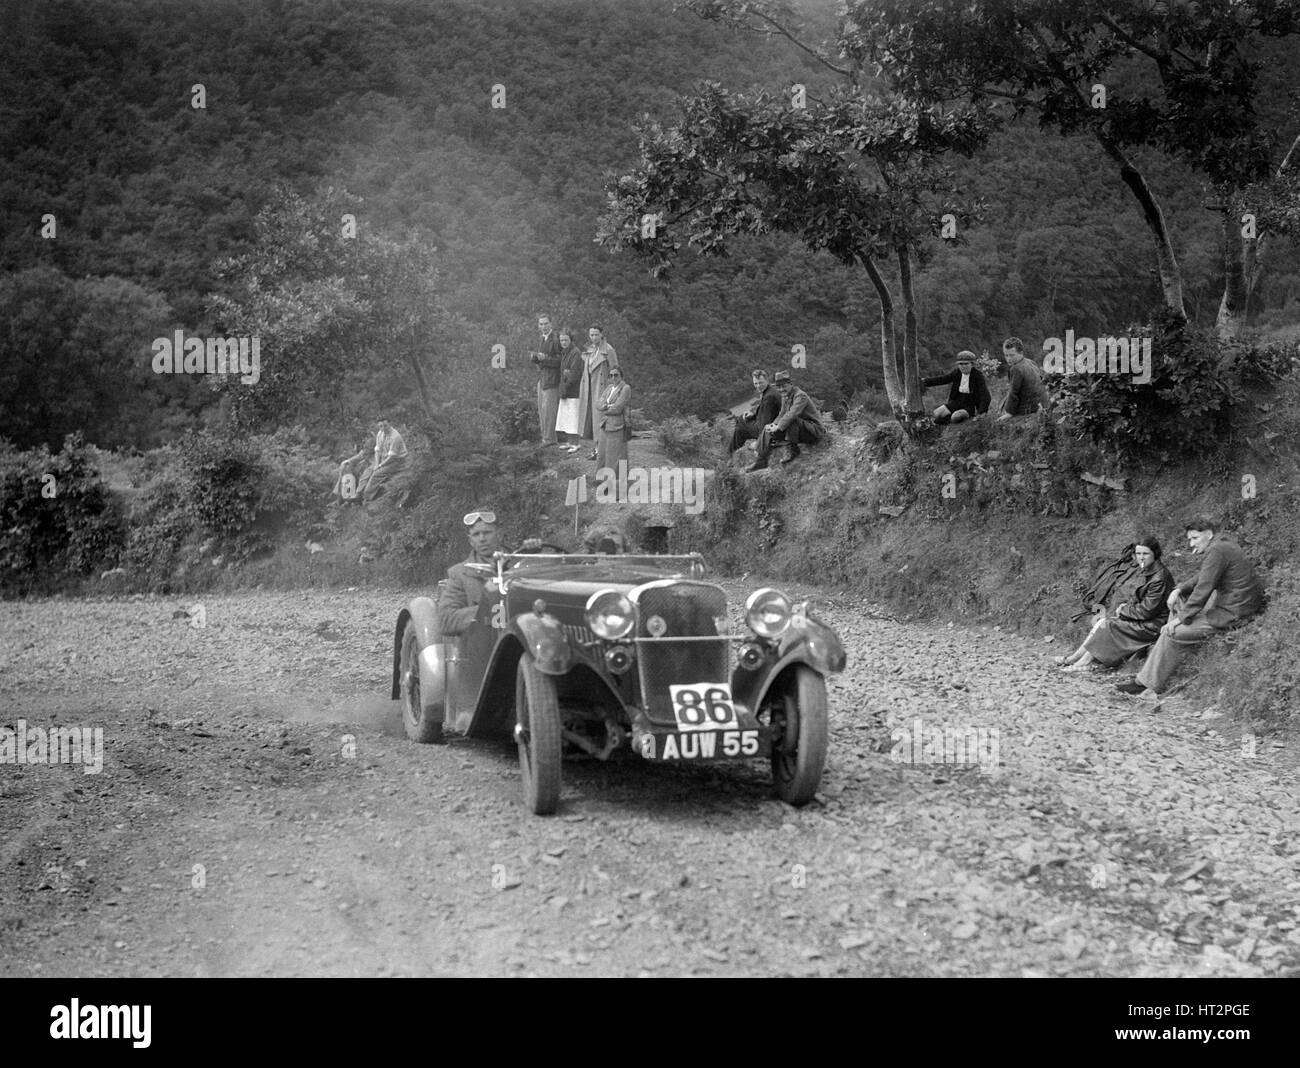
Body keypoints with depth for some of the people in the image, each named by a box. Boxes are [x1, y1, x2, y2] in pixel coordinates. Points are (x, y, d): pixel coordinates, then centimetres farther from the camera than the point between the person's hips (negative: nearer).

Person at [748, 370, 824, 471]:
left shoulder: (800, 396, -21)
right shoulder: (785, 396, 8)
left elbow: (791, 415, -34)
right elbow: (782, 415, 14)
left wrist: (778, 427, -29)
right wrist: (774, 424, -5)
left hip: (814, 431, -9)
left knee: (792, 421, -37)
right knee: (768, 429, -1)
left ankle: (794, 450, -21)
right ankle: (761, 461, -5)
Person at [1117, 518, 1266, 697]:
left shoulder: (1217, 551, -19)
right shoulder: (1223, 545, 14)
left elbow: (1204, 589, -22)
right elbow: (1202, 579, 22)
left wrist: (1181, 618, -17)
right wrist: (1179, 589, 6)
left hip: (1232, 614, -11)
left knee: (1173, 633, -12)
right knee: (1178, 602, 19)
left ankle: (1149, 683, -4)